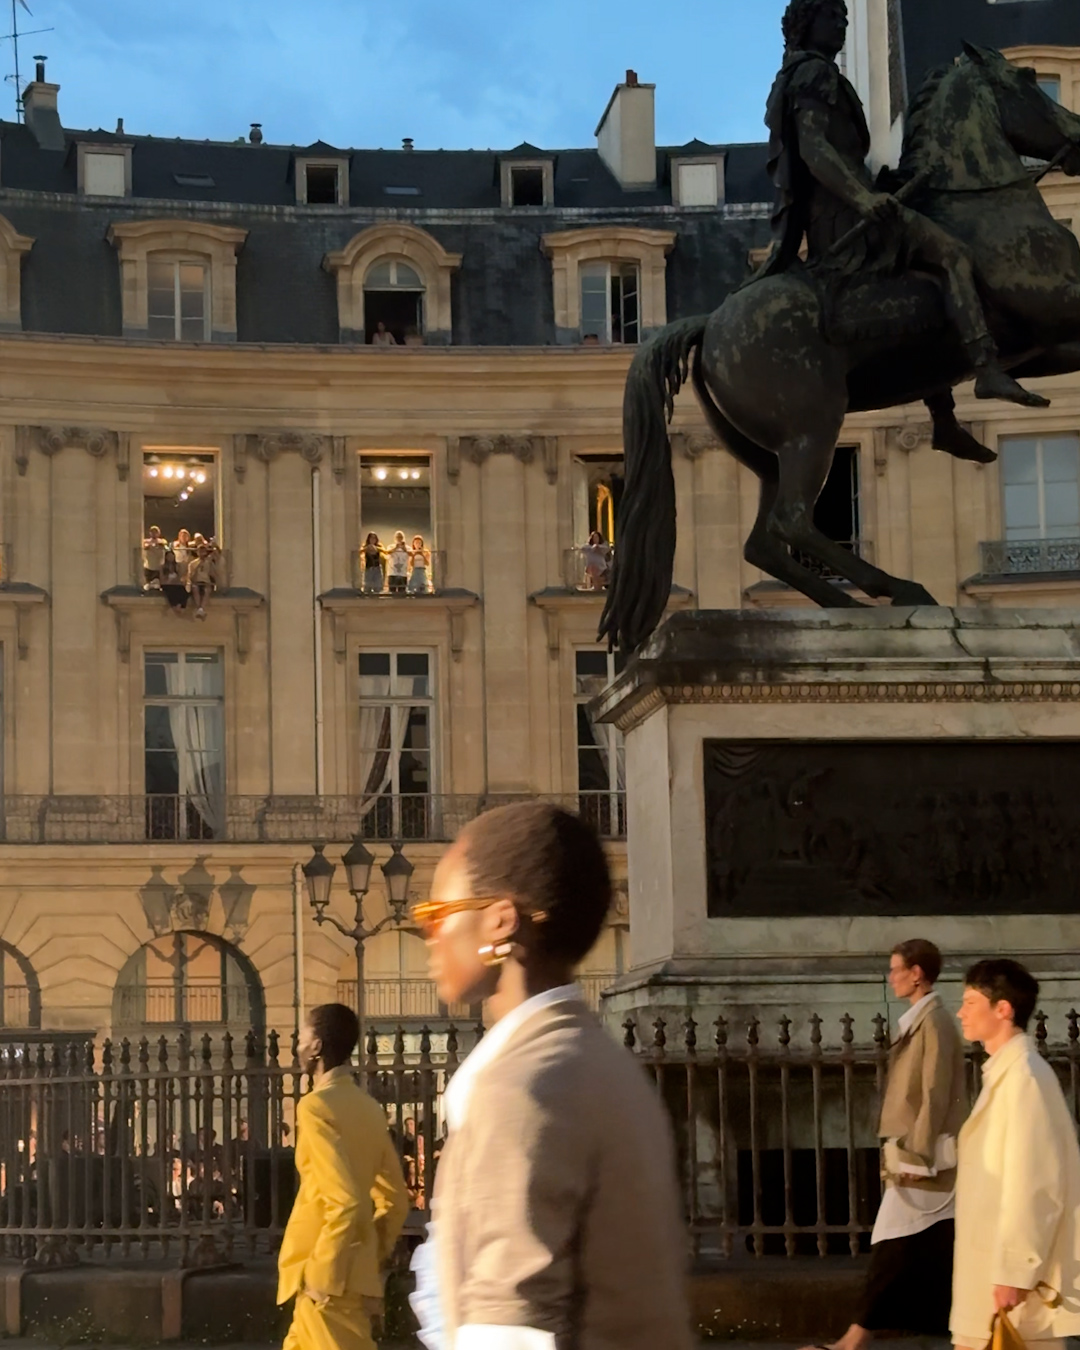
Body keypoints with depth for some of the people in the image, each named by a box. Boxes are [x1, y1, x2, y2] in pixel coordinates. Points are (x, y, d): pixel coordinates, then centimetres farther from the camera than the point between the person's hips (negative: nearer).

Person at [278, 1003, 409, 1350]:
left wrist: (321, 1275, -16)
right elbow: (395, 1198, 16)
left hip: (331, 1280, -9)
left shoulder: (317, 1106, -14)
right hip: (349, 1273, 9)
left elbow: (345, 1202, -23)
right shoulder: (368, 1108, 12)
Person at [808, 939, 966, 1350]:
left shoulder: (934, 1021, -14)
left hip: (924, 1158, -10)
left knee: (896, 1249, -6)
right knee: (931, 1253, 9)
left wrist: (917, 1156, -19)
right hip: (915, 1155, 10)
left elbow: (935, 1096, -18)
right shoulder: (920, 1021, 15)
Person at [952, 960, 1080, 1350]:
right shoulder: (1003, 1073, 14)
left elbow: (1032, 1182, -21)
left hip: (1014, 1269, -9)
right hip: (993, 1266, 9)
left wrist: (1015, 1272, -21)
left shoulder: (1024, 1075, -16)